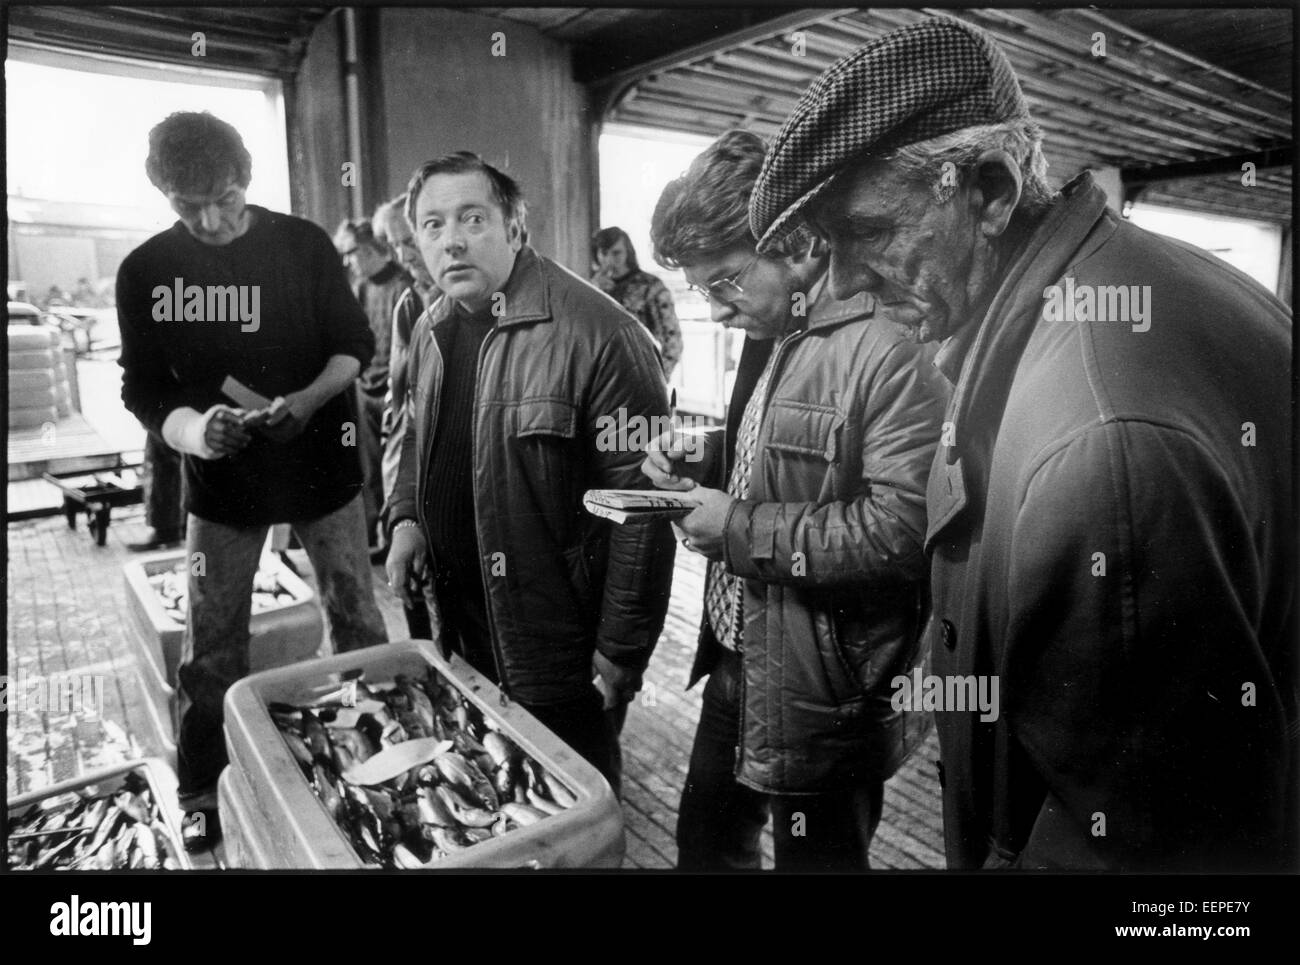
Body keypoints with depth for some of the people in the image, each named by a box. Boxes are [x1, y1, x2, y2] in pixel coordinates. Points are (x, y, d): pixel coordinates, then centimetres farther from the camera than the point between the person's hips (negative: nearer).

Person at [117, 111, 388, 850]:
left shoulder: (303, 244, -5)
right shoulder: (145, 271, -2)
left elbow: (355, 346, -2)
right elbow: (144, 388, 0)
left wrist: (308, 400, -21)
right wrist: (190, 430, -22)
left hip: (321, 464, -1)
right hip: (221, 476, 1)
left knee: (358, 622, 8)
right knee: (213, 644, 9)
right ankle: (206, 793, 28)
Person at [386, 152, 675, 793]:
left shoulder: (598, 334, -20)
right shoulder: (431, 330, 6)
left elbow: (641, 500, -20)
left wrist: (622, 648, -17)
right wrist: (406, 516, 3)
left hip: (557, 646, -7)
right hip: (460, 631, 7)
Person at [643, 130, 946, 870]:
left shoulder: (889, 349, -20)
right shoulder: (778, 341, 9)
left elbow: (901, 531, -28)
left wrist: (740, 529, -23)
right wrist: (701, 472, 1)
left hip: (823, 692, -8)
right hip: (736, 664, 9)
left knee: (815, 859, 15)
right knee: (706, 845, 25)